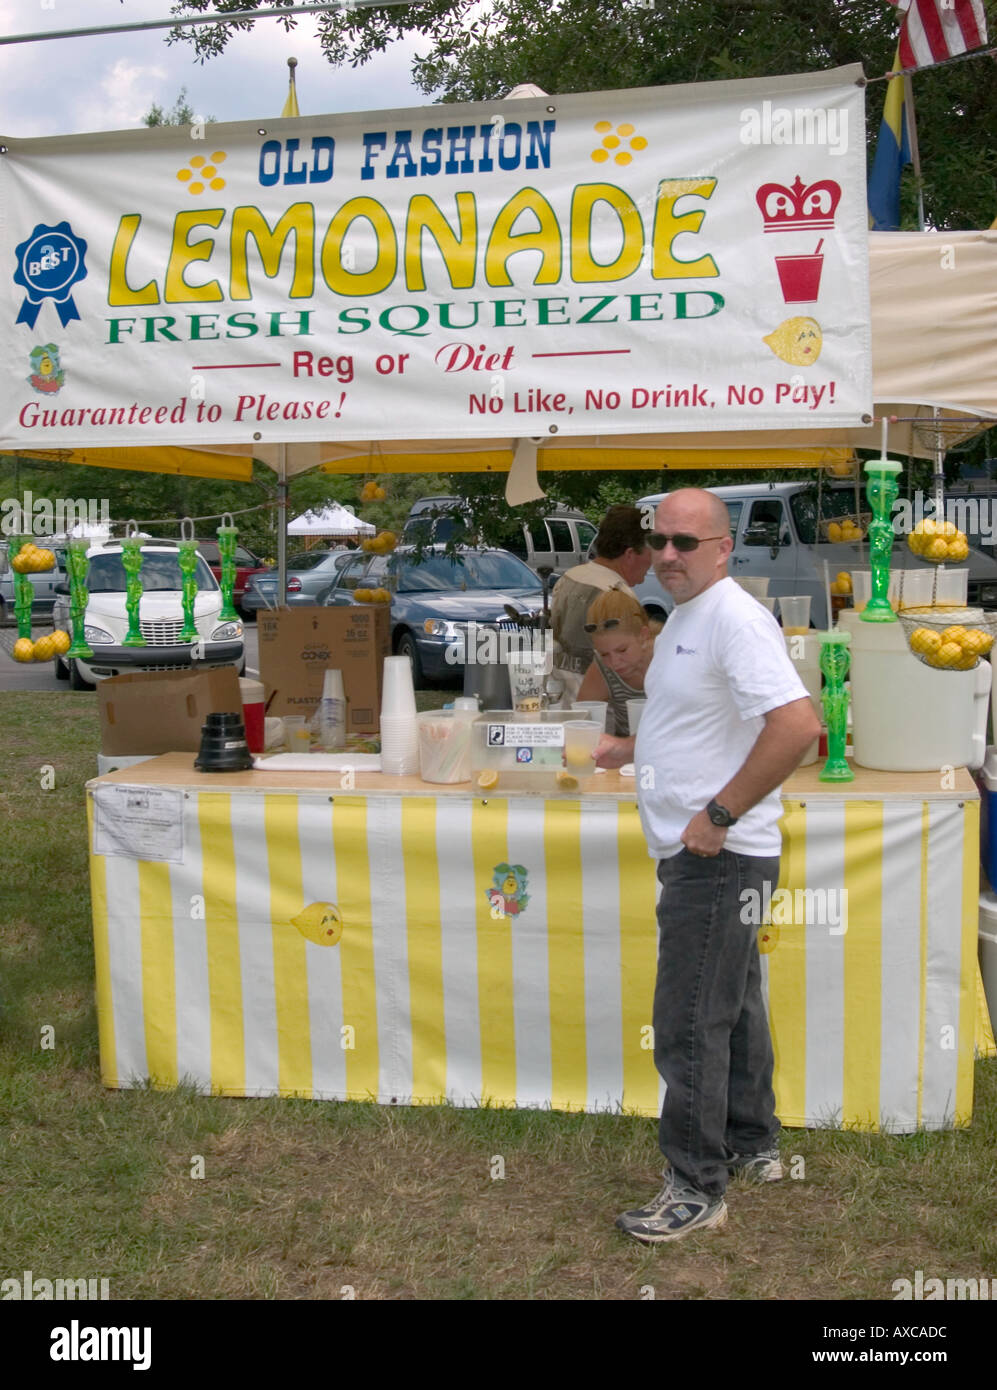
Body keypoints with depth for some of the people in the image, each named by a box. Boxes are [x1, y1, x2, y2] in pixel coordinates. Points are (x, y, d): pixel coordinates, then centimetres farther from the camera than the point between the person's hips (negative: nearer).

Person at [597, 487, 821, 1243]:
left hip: (717, 855, -10)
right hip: (699, 853, 10)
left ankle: (696, 1189, 8)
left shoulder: (735, 618, -18)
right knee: (732, 1007, 21)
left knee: (690, 1025, -4)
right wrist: (629, 749, 21)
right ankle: (753, 1146, 36)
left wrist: (718, 815, -24)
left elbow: (798, 724, -29)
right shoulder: (684, 617, 15)